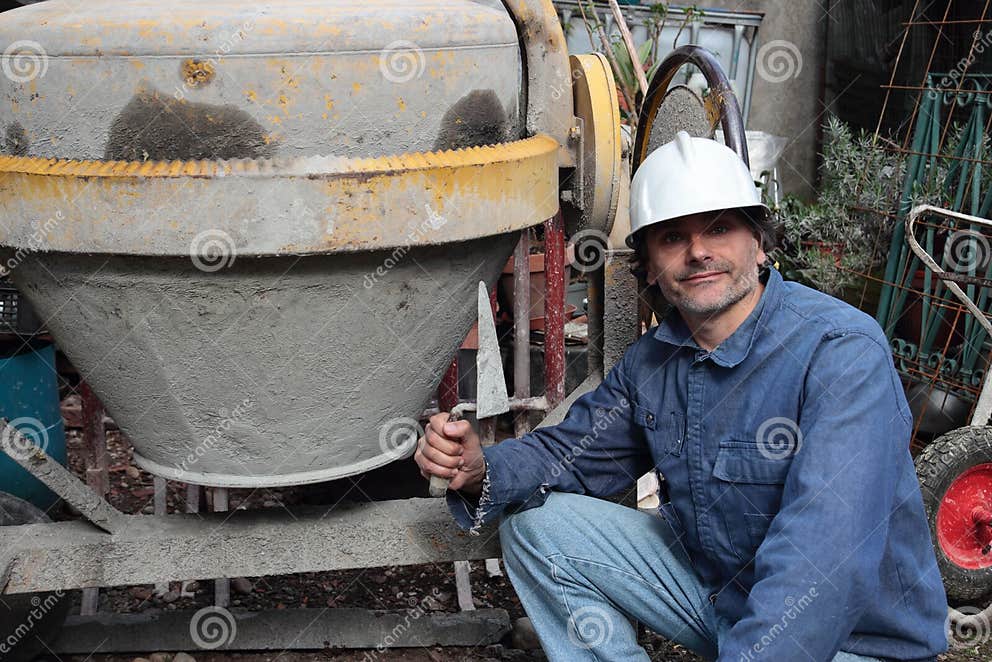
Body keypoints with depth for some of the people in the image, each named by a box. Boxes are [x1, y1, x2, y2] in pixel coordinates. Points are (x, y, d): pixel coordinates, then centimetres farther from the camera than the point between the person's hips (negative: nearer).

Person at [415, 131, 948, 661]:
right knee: (534, 523, 0)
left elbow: (825, 560, -34)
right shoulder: (651, 361, -1)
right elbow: (572, 451, 10)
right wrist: (481, 471, -11)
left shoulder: (843, 352, -25)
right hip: (711, 588, 6)